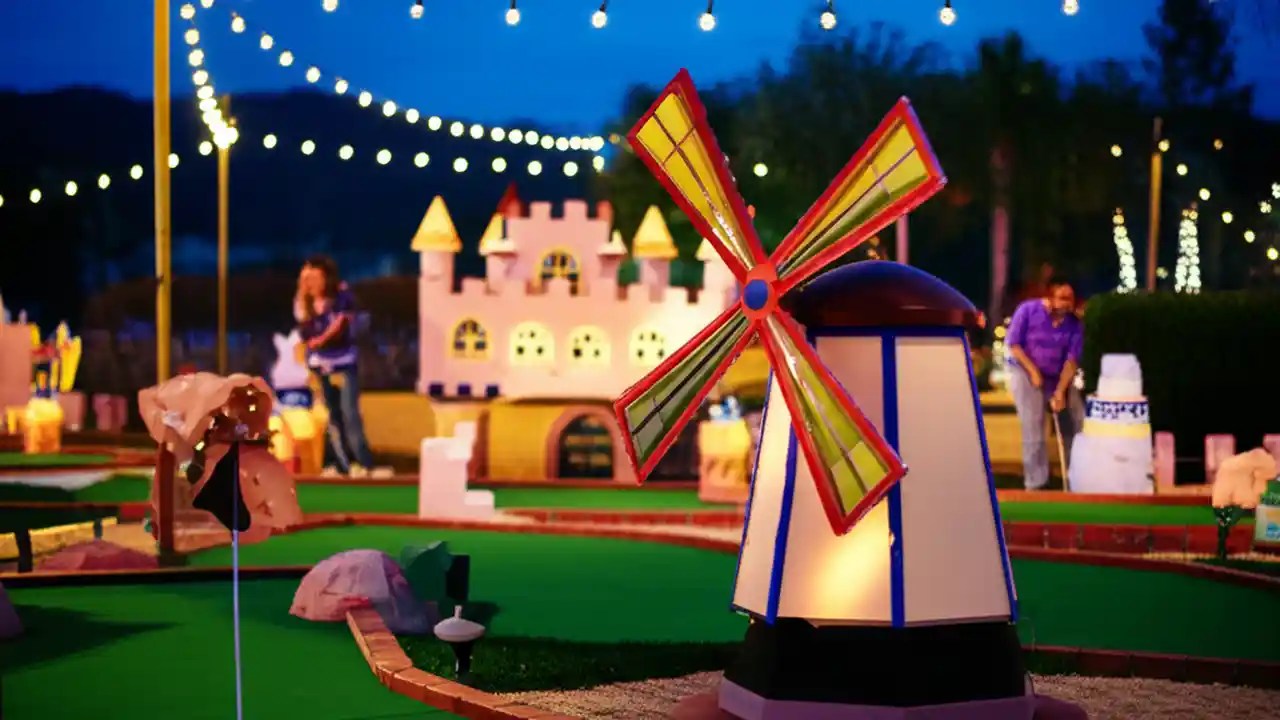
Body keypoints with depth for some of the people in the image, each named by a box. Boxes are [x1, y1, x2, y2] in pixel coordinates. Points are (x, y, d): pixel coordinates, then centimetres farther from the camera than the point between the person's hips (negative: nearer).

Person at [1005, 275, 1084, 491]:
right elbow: (1013, 344, -11)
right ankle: (1036, 484, 0)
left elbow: (1072, 360, -12)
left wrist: (1060, 391, -20)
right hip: (1025, 372, -3)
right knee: (1033, 428, -10)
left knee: (1076, 424, 2)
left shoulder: (1075, 323, -10)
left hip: (1059, 377, 3)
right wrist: (1033, 371, -15)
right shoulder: (1028, 310, -15)